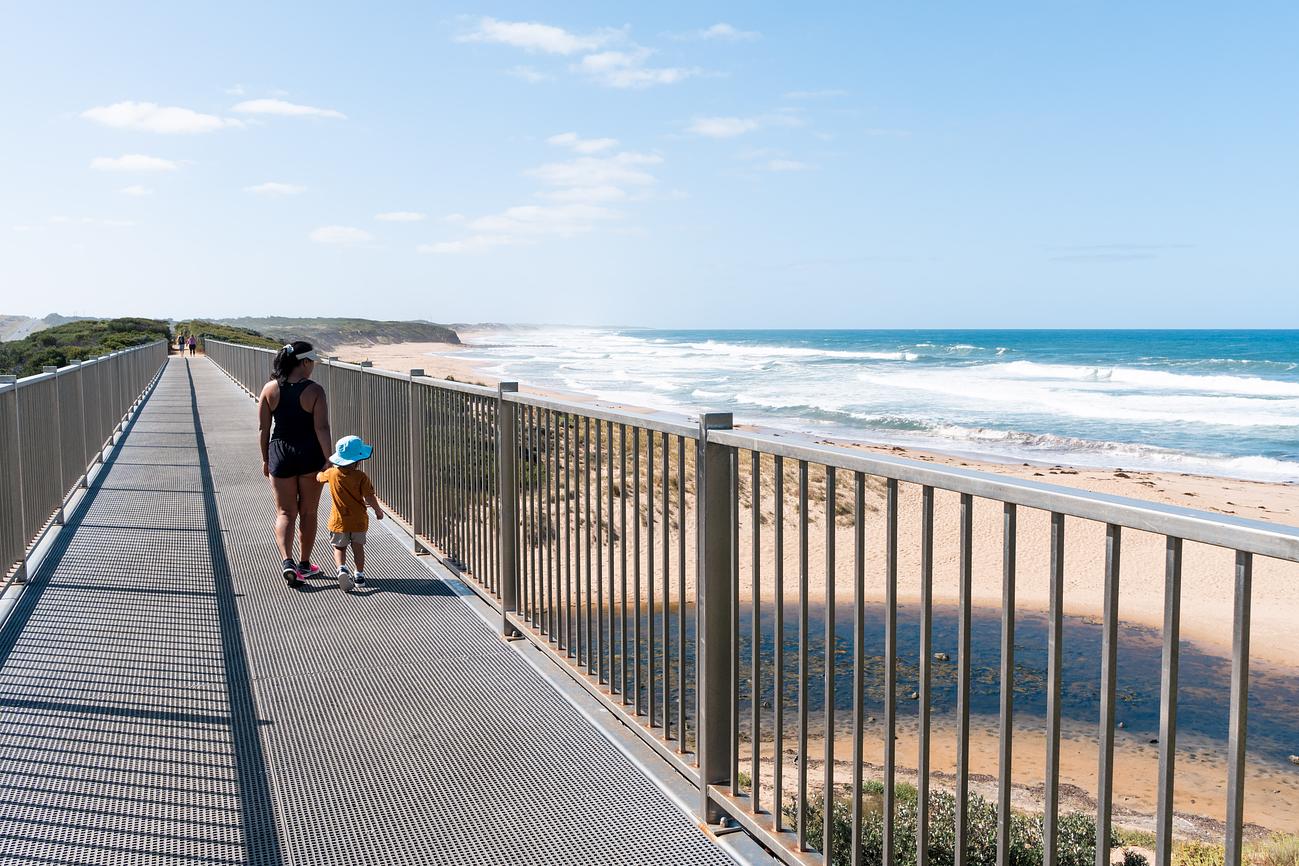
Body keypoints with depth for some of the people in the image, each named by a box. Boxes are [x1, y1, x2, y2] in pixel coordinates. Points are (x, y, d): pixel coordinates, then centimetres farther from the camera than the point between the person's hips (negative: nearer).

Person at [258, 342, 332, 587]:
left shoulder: (270, 389, -2)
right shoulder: (314, 390, -11)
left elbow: (263, 428, 1)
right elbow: (322, 429, -15)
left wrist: (265, 459, 11)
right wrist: (328, 461, -11)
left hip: (280, 454, 2)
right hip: (310, 455, -2)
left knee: (285, 513, 8)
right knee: (308, 513, 13)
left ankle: (287, 561, -12)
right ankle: (304, 564, 23)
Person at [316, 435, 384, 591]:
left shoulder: (332, 473, -7)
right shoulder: (361, 476, -16)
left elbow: (319, 477, 15)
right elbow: (369, 497, -15)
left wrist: (322, 470, 37)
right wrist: (378, 510, 1)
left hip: (339, 521, 1)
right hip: (358, 520, -1)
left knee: (339, 548, 13)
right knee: (358, 547, 15)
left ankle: (341, 569, -11)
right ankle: (359, 575, 18)